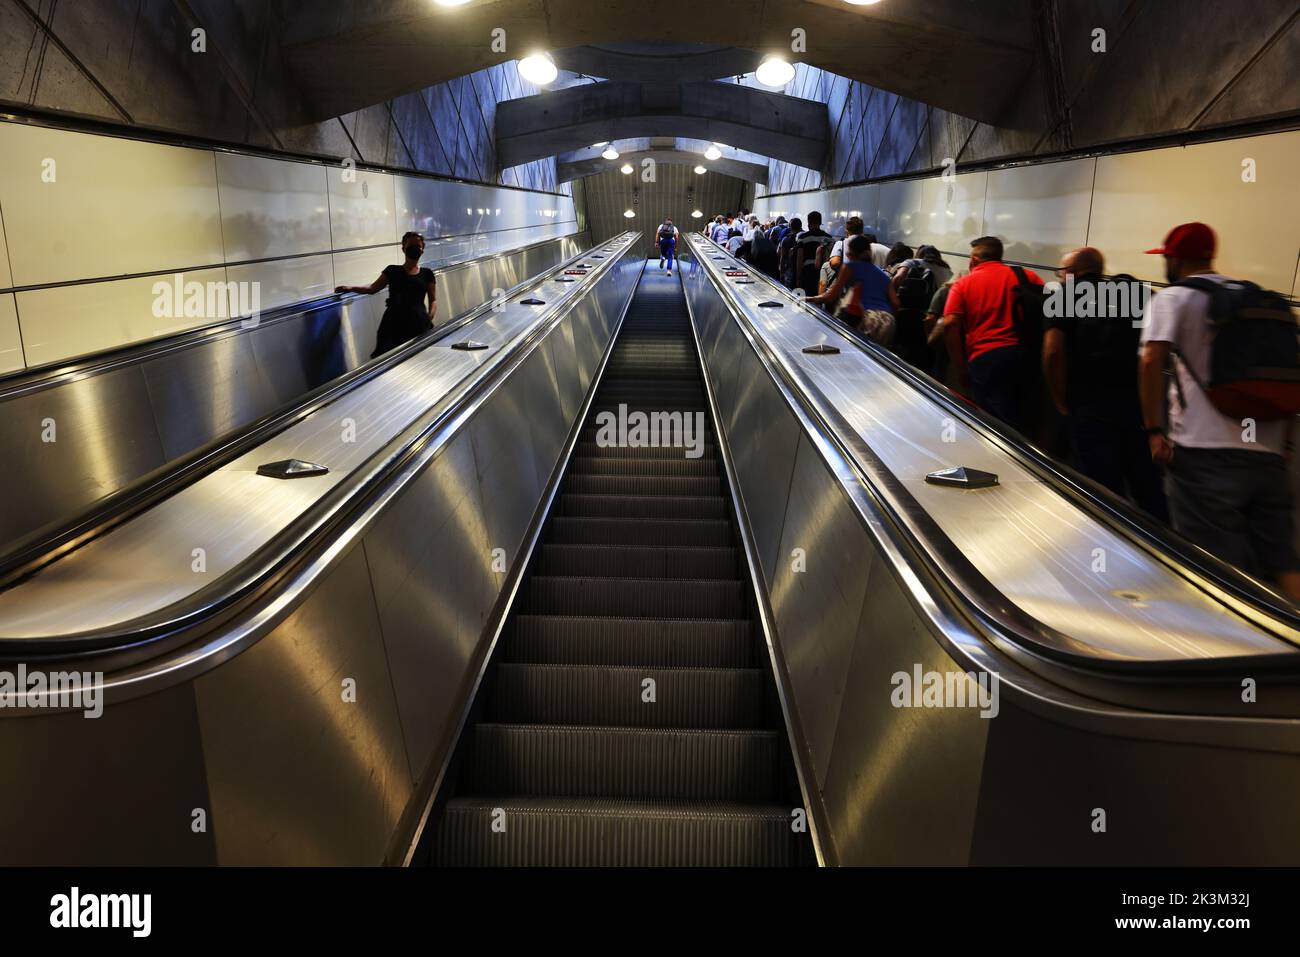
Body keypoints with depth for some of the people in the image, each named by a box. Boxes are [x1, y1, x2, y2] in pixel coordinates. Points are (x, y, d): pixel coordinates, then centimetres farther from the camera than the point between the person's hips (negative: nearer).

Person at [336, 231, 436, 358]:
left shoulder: (427, 274, 15)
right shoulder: (392, 271, 17)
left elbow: (433, 300, 13)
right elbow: (373, 288, 20)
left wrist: (429, 319, -4)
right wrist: (351, 288, 7)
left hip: (418, 325, 0)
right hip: (392, 323, 0)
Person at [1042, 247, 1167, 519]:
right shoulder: (1131, 293, 14)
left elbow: (1053, 353, -12)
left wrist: (1062, 403, -2)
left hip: (1090, 407, -4)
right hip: (1138, 403, 4)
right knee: (1149, 490, 14)